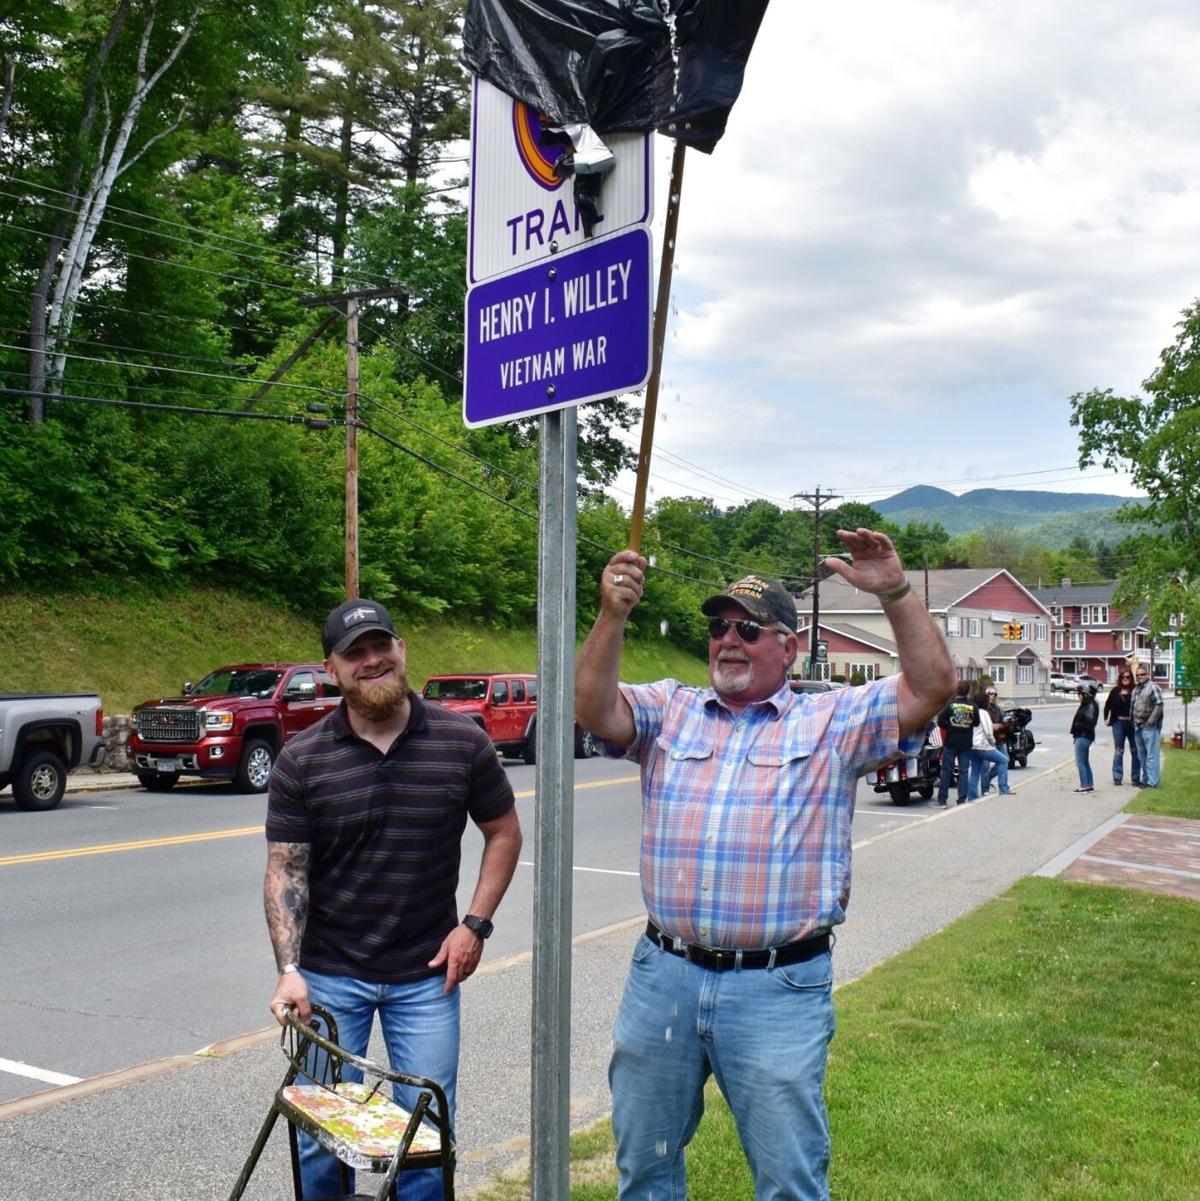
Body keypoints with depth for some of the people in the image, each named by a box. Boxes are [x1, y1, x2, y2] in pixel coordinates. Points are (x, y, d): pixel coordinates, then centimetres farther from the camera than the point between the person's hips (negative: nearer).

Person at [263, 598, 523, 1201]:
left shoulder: (463, 742, -6)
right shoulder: (301, 760, -7)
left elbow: (504, 832, 5)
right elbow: (284, 869, -5)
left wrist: (475, 924, -3)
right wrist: (289, 969, -16)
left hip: (428, 973, 0)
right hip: (329, 974, 0)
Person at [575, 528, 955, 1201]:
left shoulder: (832, 722, 3)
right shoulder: (669, 711, 9)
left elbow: (930, 687, -7)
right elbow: (595, 710, -7)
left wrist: (896, 593, -18)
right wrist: (613, 617, -19)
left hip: (779, 990, -3)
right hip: (663, 977, 3)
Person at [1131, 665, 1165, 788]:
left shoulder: (1153, 687, -9)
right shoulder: (1136, 689, 17)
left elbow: (1159, 706, -16)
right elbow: (1132, 706, 24)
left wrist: (1150, 722, -18)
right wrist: (1133, 721, 15)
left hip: (1149, 727, -9)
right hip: (1138, 727, 9)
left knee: (1151, 755, -7)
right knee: (1141, 754, 14)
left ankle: (1152, 782, -5)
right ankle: (1145, 779, 23)